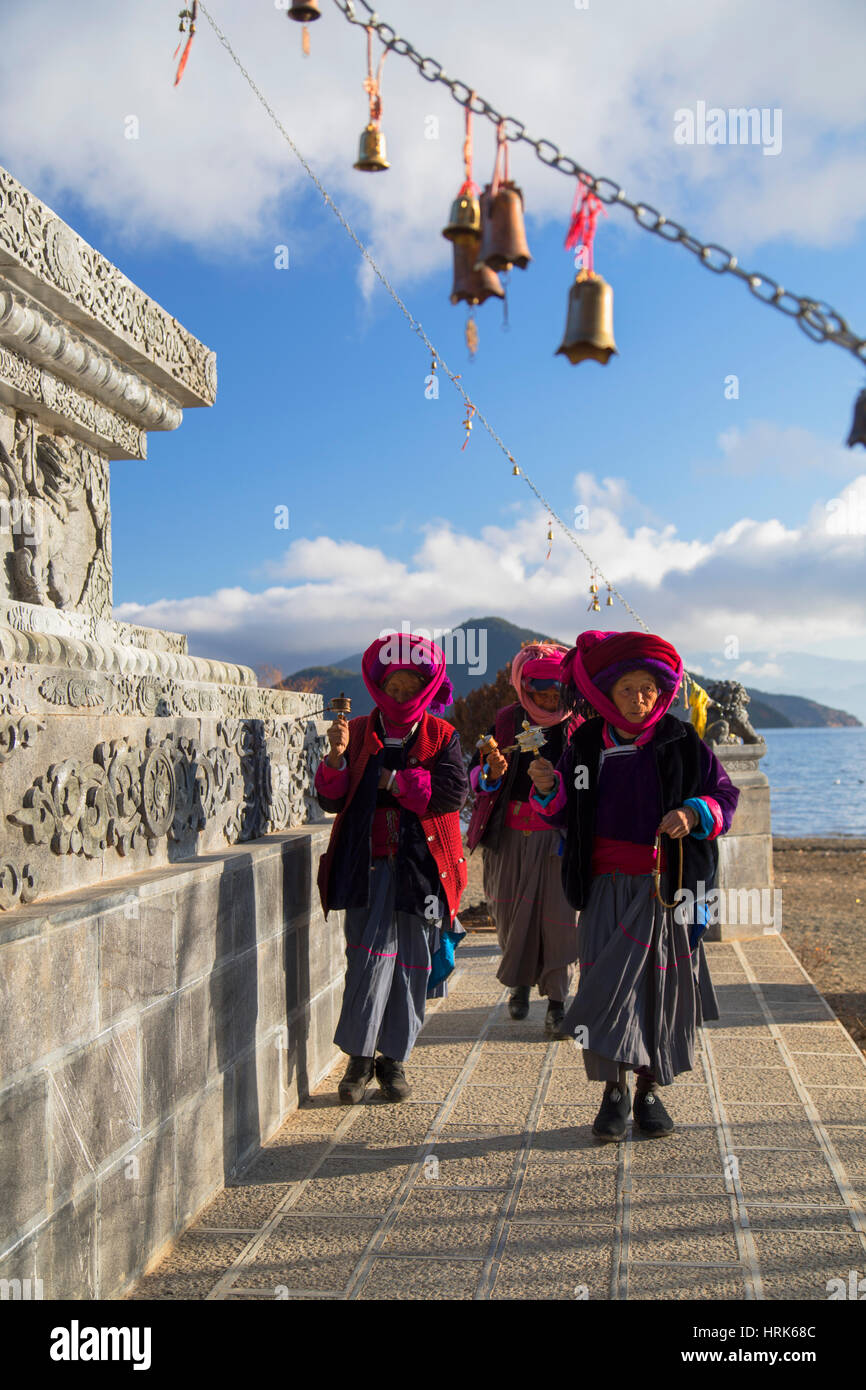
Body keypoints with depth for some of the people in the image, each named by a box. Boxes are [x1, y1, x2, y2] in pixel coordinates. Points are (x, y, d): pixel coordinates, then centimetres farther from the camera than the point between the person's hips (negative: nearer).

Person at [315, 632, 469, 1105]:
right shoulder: (358, 733, 8)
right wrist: (337, 756, -16)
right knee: (371, 957, -10)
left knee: (412, 965, 5)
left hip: (421, 866, 1)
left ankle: (393, 1058, 19)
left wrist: (392, 781, -10)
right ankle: (359, 1058, 4)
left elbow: (453, 791, -10)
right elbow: (331, 800, 2)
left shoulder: (441, 736, 6)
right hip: (368, 865, 0)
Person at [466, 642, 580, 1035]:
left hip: (557, 838, -1)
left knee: (558, 914, -6)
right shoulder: (506, 723, 2)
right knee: (511, 912, 9)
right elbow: (474, 775, 1)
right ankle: (520, 984, 31)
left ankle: (557, 999, 5)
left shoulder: (577, 728, 0)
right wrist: (491, 774, -21)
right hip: (510, 837, 2)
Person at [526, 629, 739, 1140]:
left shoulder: (681, 742, -1)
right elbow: (567, 813, 11)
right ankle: (615, 1090, 9)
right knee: (608, 982, -3)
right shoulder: (587, 744, 4)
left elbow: (724, 795, 2)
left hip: (665, 887, -1)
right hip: (607, 887, 1)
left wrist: (693, 815, -18)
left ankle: (650, 1088, 19)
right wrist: (549, 789, -10)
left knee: (660, 984, 4)